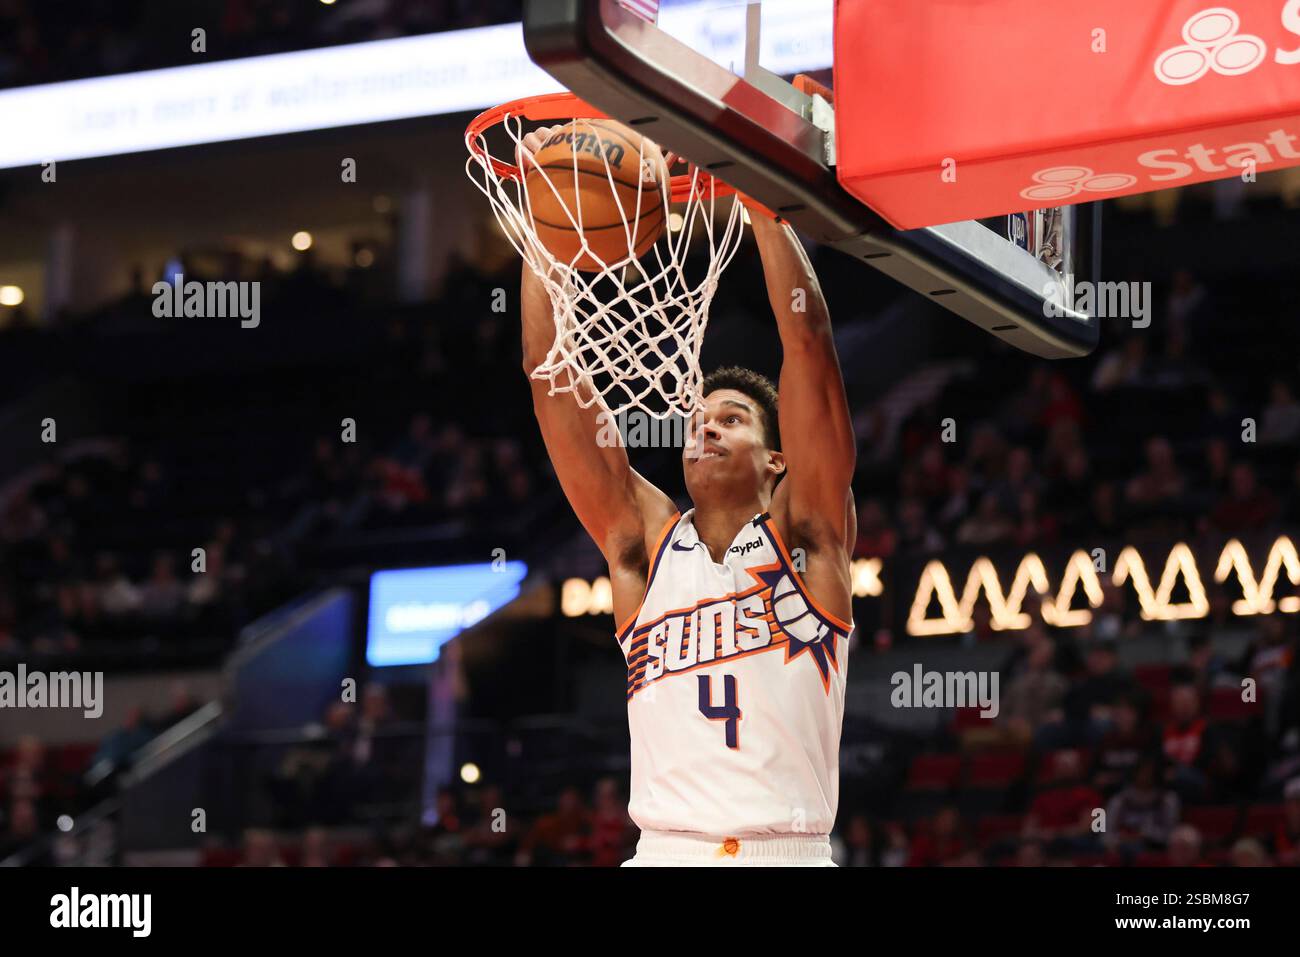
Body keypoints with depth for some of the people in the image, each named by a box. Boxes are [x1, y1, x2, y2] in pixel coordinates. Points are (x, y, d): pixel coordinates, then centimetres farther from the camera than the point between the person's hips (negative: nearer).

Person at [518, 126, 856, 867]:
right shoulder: (644, 541, 15)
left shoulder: (803, 535, 8)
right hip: (664, 850, 2)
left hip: (790, 850, -2)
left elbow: (809, 342, 0)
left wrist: (761, 196, -1)